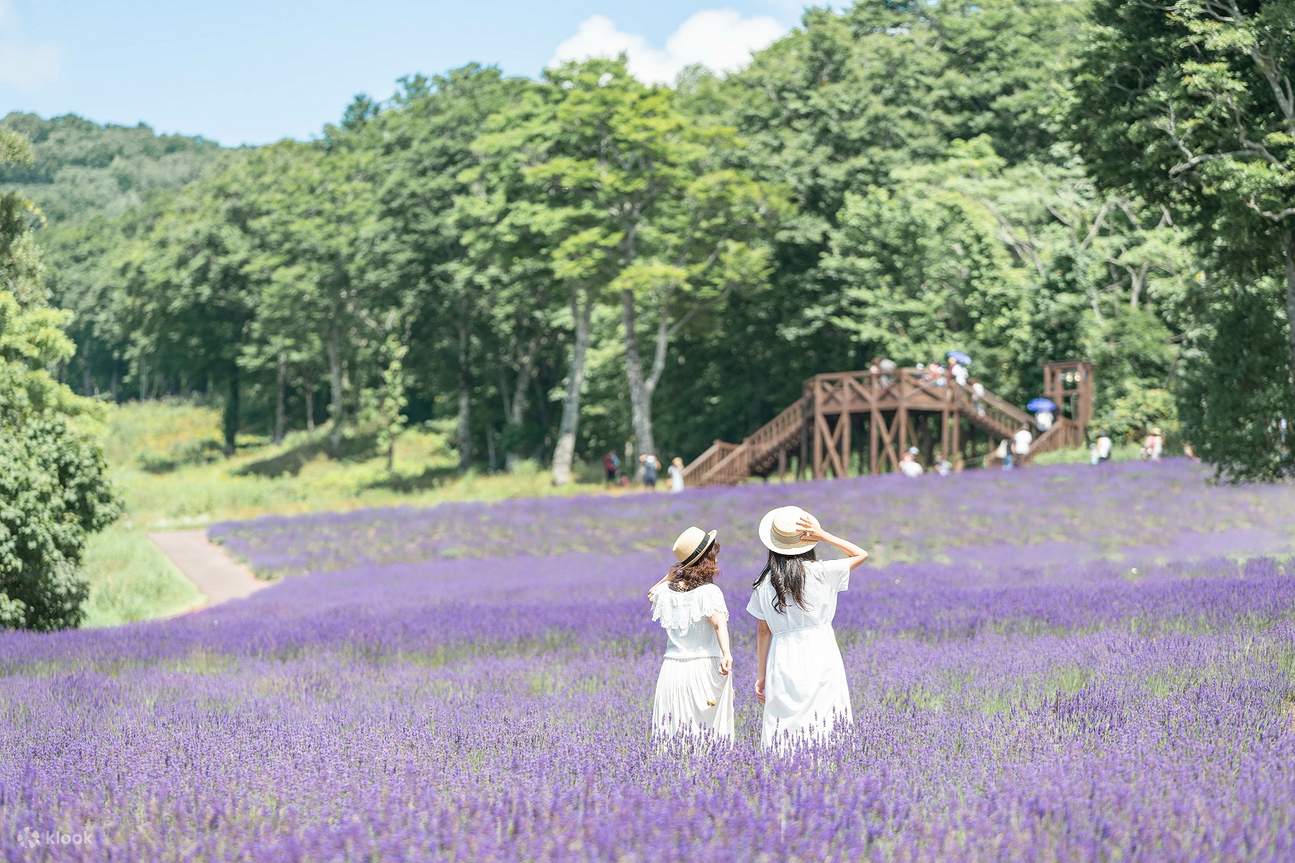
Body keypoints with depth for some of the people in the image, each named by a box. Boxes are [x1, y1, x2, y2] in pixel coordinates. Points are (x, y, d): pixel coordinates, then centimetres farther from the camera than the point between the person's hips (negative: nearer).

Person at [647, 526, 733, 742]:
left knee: (670, 739, 2)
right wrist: (727, 653, -36)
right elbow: (719, 623, -24)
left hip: (672, 669, 5)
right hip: (705, 667, -5)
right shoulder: (709, 592, -9)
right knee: (709, 735, -3)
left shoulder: (666, 592, 6)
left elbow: (651, 594, 30)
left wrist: (671, 574, 21)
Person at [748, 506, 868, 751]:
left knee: (785, 730, 3)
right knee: (824, 729, -1)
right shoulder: (821, 572, -5)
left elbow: (763, 631, 7)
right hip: (821, 657, -2)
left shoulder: (764, 583, 3)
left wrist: (761, 675, 14)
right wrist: (823, 535, 1)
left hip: (783, 661, 2)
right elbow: (861, 555, 8)